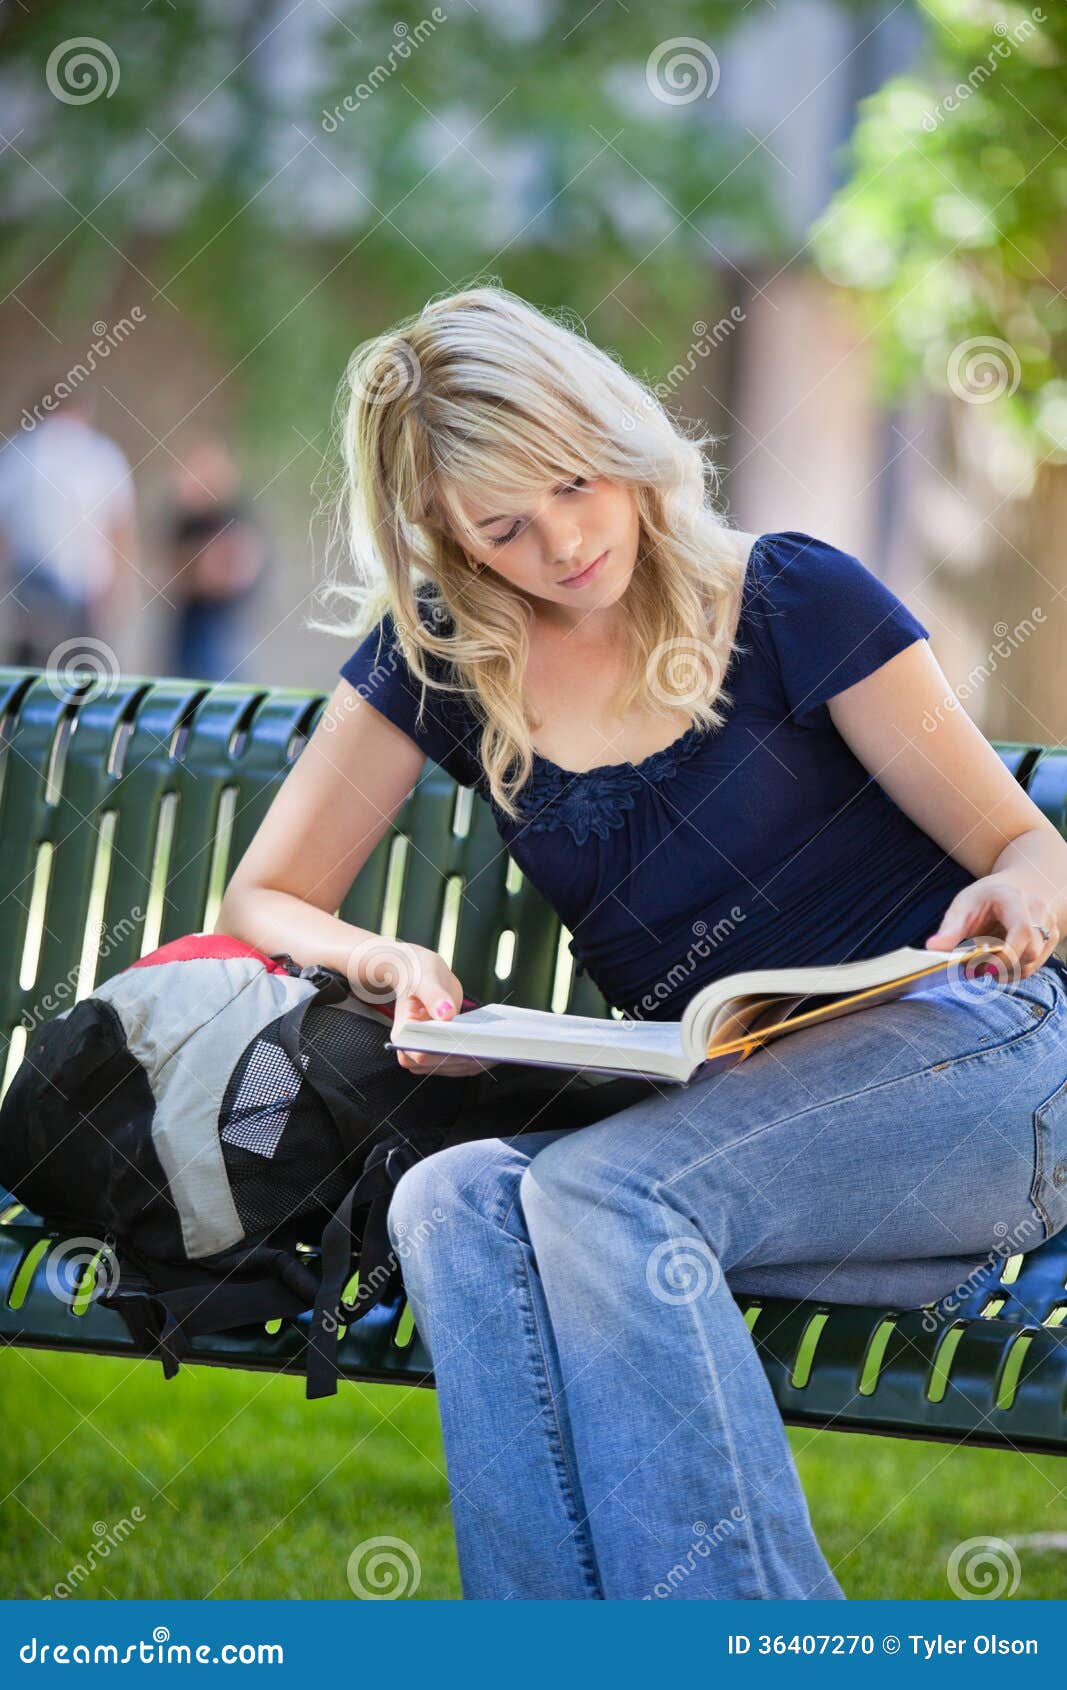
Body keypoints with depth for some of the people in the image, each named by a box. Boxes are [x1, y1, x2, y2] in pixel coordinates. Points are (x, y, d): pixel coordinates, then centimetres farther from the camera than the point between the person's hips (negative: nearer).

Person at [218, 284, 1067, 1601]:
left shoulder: (786, 599, 3)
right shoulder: (436, 663, 12)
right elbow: (264, 903, 15)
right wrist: (391, 964, -7)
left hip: (959, 1053, -4)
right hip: (715, 1116, 4)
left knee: (595, 1192, -31)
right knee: (453, 1206, -28)